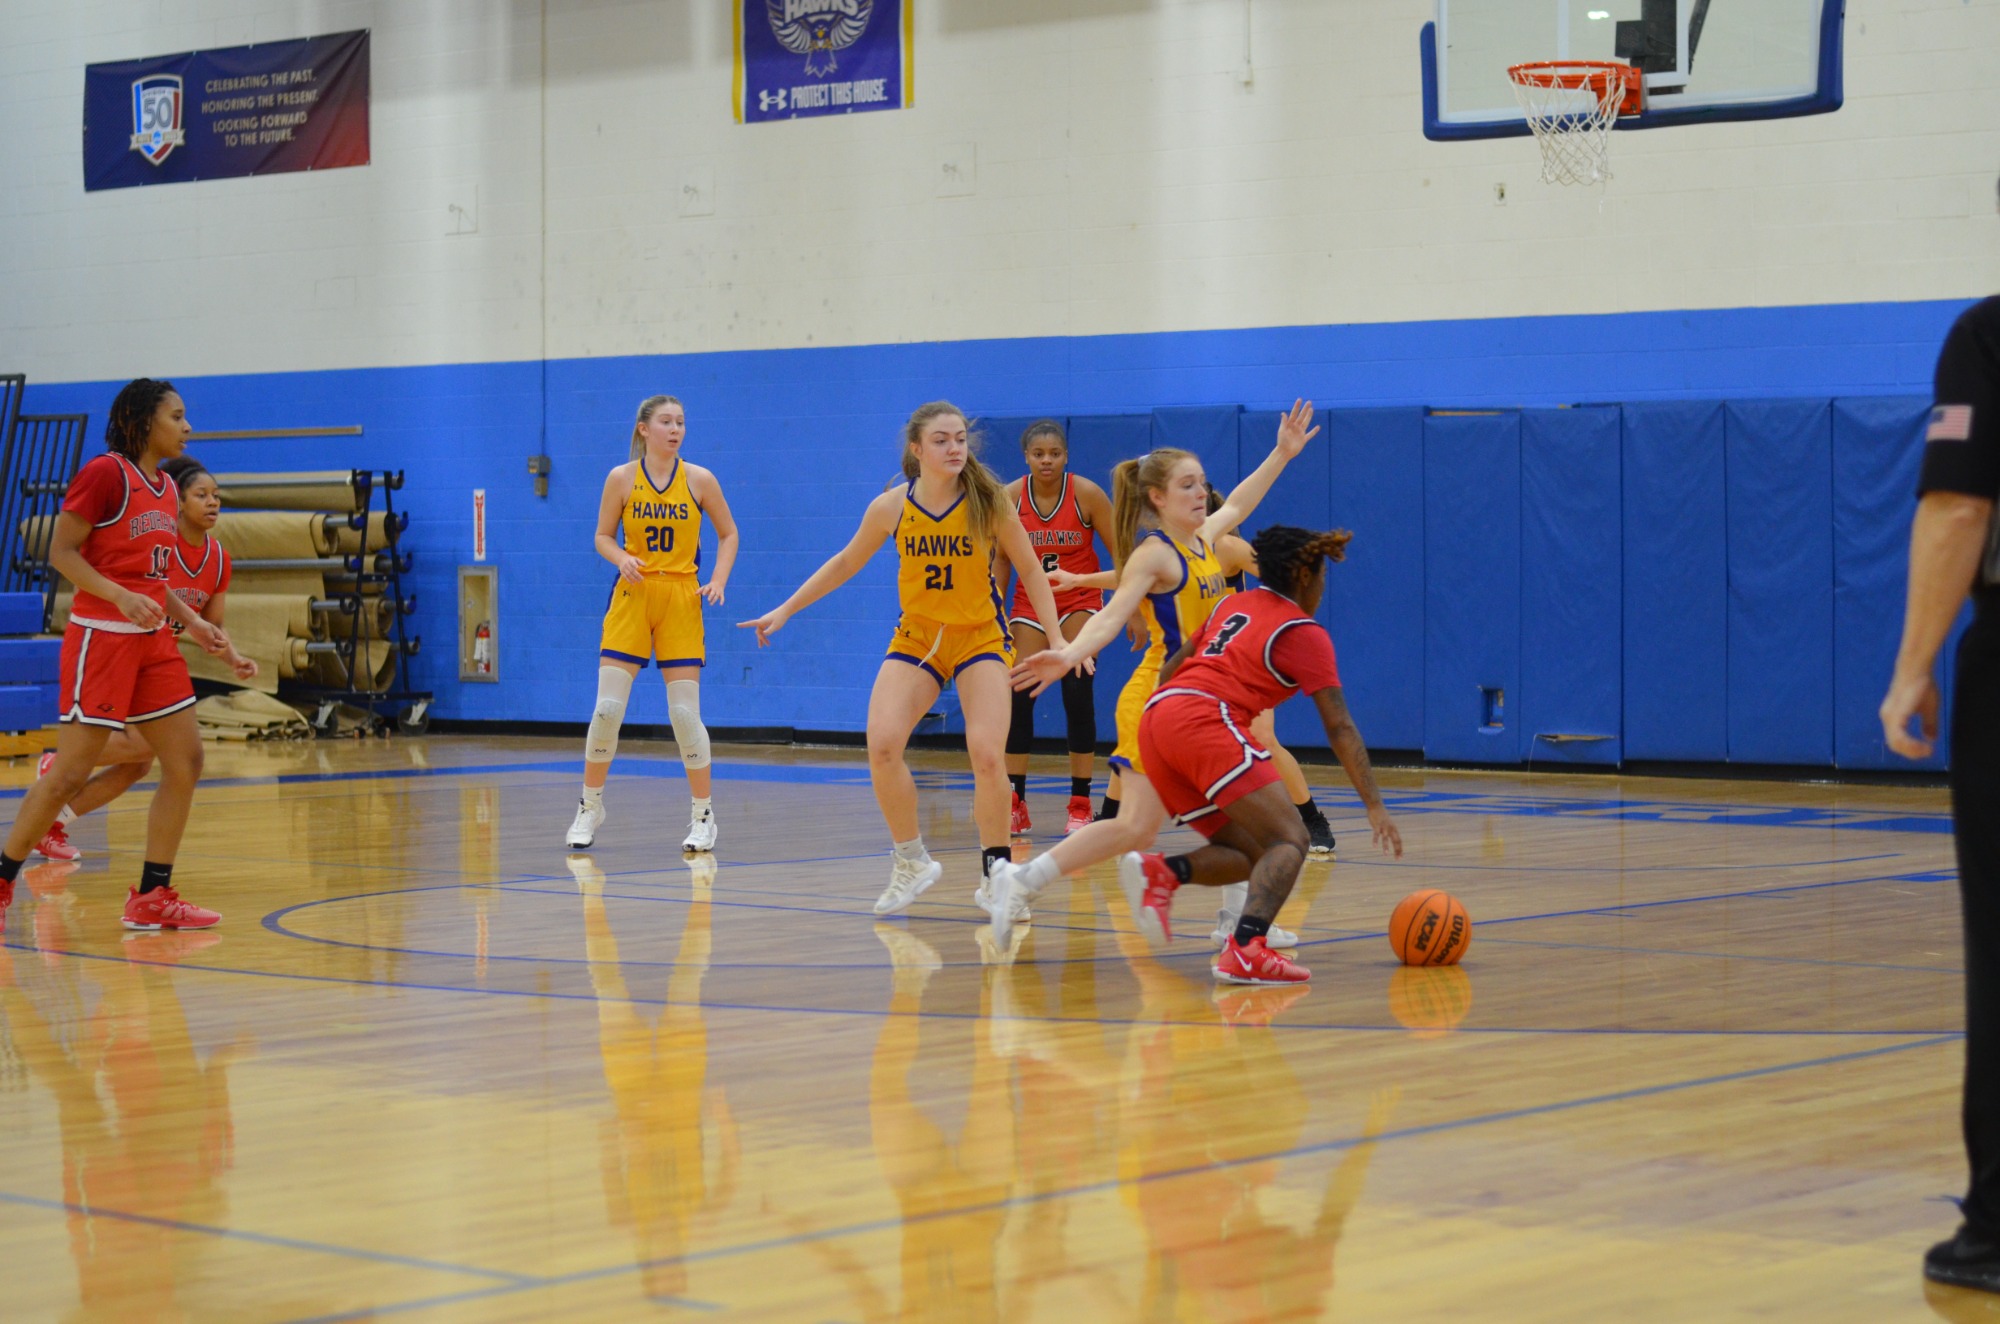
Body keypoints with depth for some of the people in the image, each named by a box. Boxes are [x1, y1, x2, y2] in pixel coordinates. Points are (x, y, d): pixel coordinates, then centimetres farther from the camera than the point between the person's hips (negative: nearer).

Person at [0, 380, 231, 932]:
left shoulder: (166, 489, 13)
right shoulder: (104, 472, -10)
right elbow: (61, 553, -12)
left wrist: (193, 622, 13)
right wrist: (122, 597, -23)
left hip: (153, 639, 8)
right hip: (101, 636, -8)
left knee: (185, 761, 3)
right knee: (72, 771, -7)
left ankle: (152, 897, 10)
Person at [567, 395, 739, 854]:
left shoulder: (699, 479, 0)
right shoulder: (621, 478, 0)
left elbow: (728, 534, 10)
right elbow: (603, 537, 6)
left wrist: (718, 580, -5)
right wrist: (622, 558, -15)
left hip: (681, 600, 0)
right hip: (631, 597, 0)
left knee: (685, 712, -4)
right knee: (608, 708, -5)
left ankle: (702, 813, 8)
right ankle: (590, 807, 12)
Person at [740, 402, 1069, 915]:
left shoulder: (989, 503, -13)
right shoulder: (892, 506, -8)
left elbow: (1030, 570, -2)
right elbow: (844, 564, 7)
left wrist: (1057, 640, -9)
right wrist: (784, 611, 8)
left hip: (980, 637, -2)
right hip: (916, 638, 2)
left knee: (987, 754, -19)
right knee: (882, 744, -18)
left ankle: (995, 872, 2)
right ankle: (911, 862, 3)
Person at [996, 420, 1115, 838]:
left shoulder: (1087, 494, -14)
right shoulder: (1009, 498, -9)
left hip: (1080, 602, -2)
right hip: (1030, 603, 2)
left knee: (1077, 694, -10)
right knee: (1018, 695, -9)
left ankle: (1080, 805, -3)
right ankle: (1015, 806, -3)